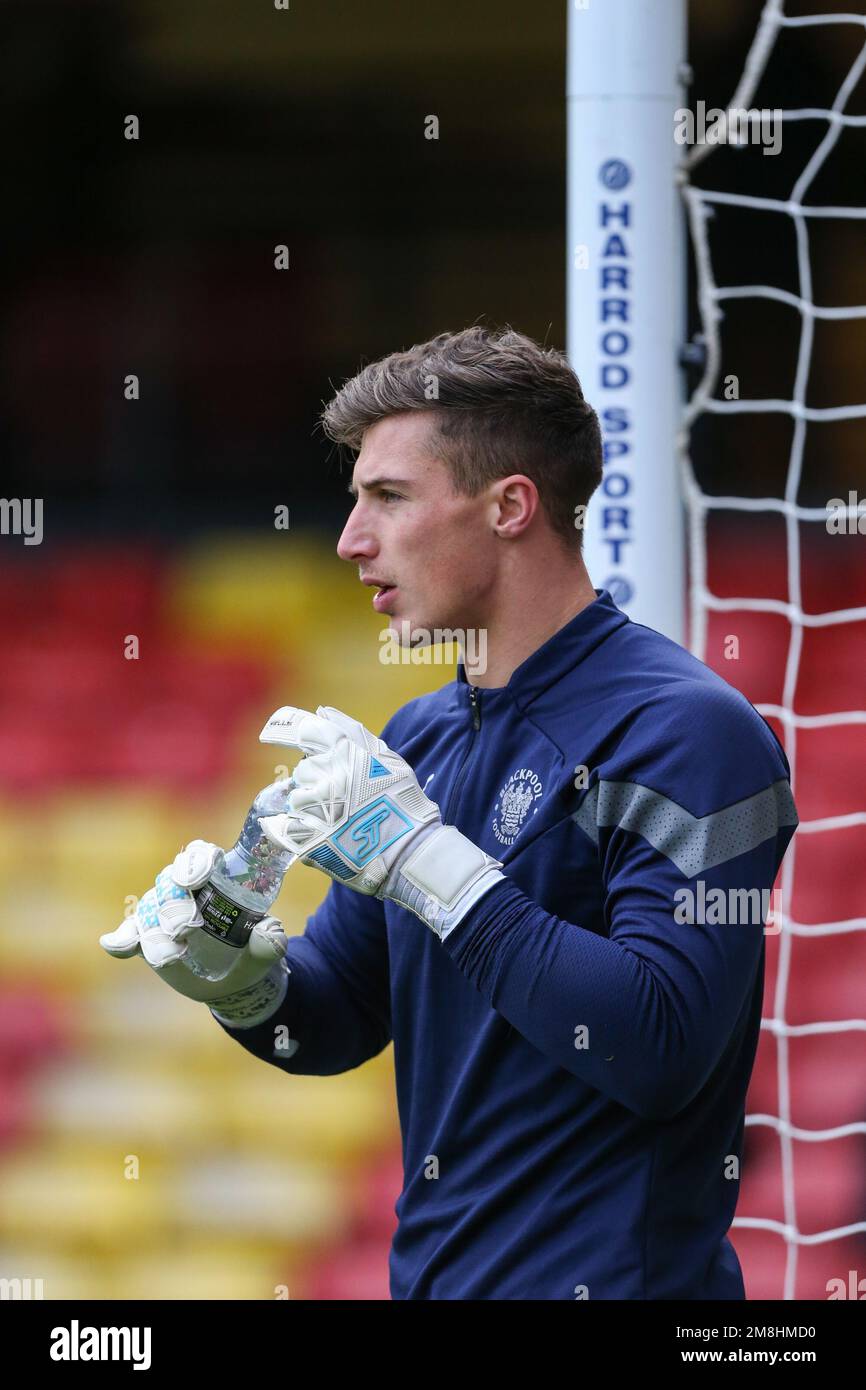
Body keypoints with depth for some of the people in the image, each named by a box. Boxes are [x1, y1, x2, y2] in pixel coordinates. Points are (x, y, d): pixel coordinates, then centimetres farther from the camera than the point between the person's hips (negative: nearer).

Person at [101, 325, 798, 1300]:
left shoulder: (688, 732, -15)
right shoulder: (421, 737, 9)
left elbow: (660, 1052, -25)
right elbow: (338, 1022, 14)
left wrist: (428, 861, -24)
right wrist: (246, 981, -8)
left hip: (606, 1275, -7)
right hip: (433, 1272, 8)